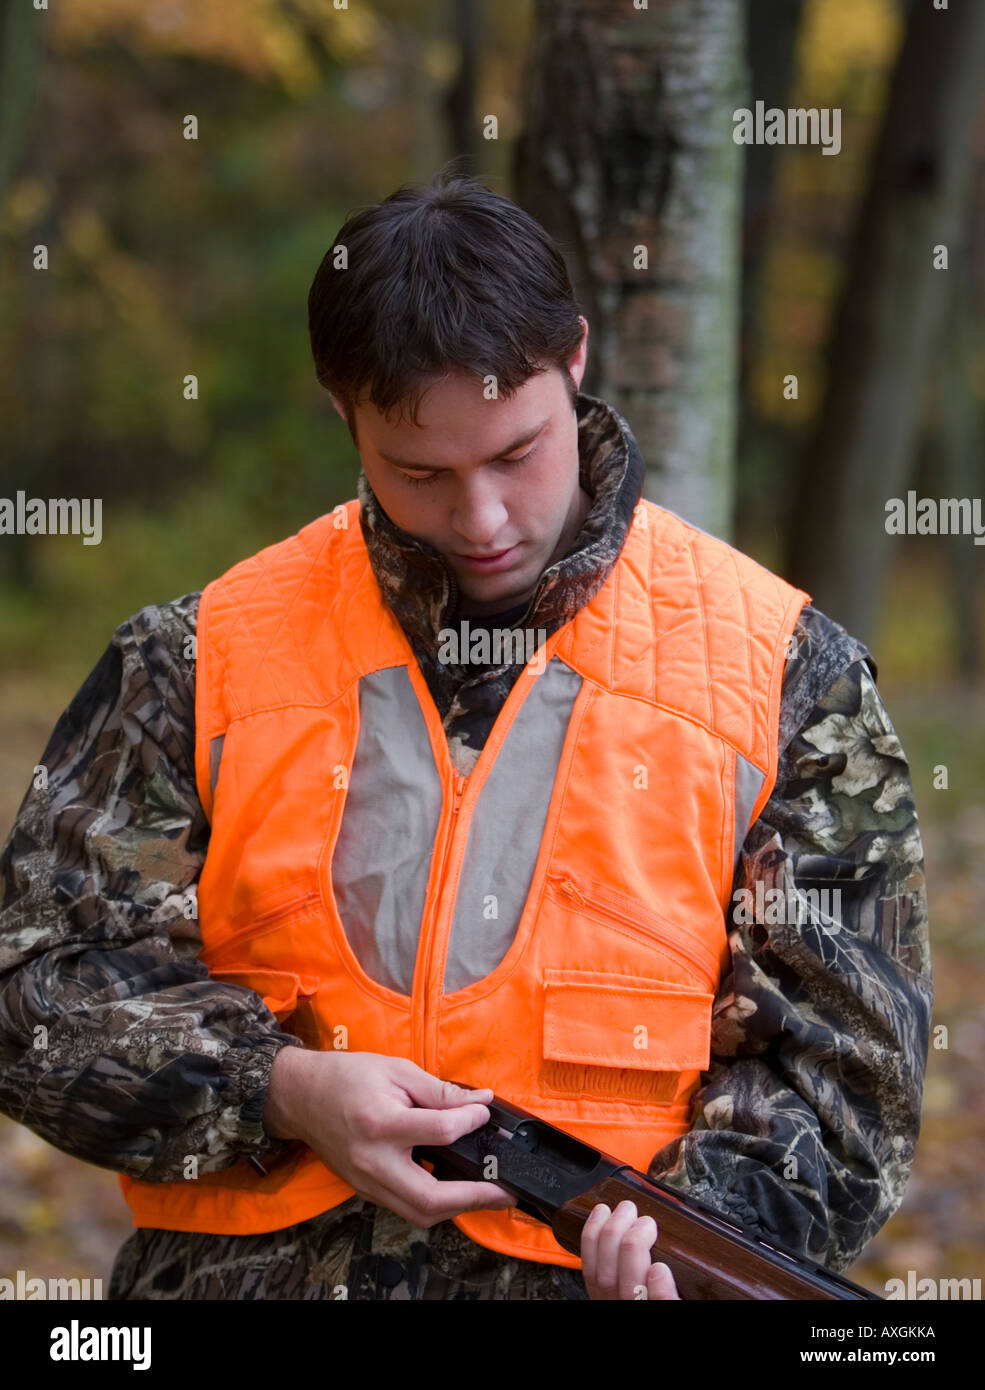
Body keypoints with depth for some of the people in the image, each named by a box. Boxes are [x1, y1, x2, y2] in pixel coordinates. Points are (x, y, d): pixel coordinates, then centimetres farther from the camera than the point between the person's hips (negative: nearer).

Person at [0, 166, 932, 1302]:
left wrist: (706, 1222, -11)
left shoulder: (783, 673, 9)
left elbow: (835, 1057, 7)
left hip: (592, 1276, -2)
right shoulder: (202, 659, 11)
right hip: (251, 1271, 2)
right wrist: (283, 1092, -5)